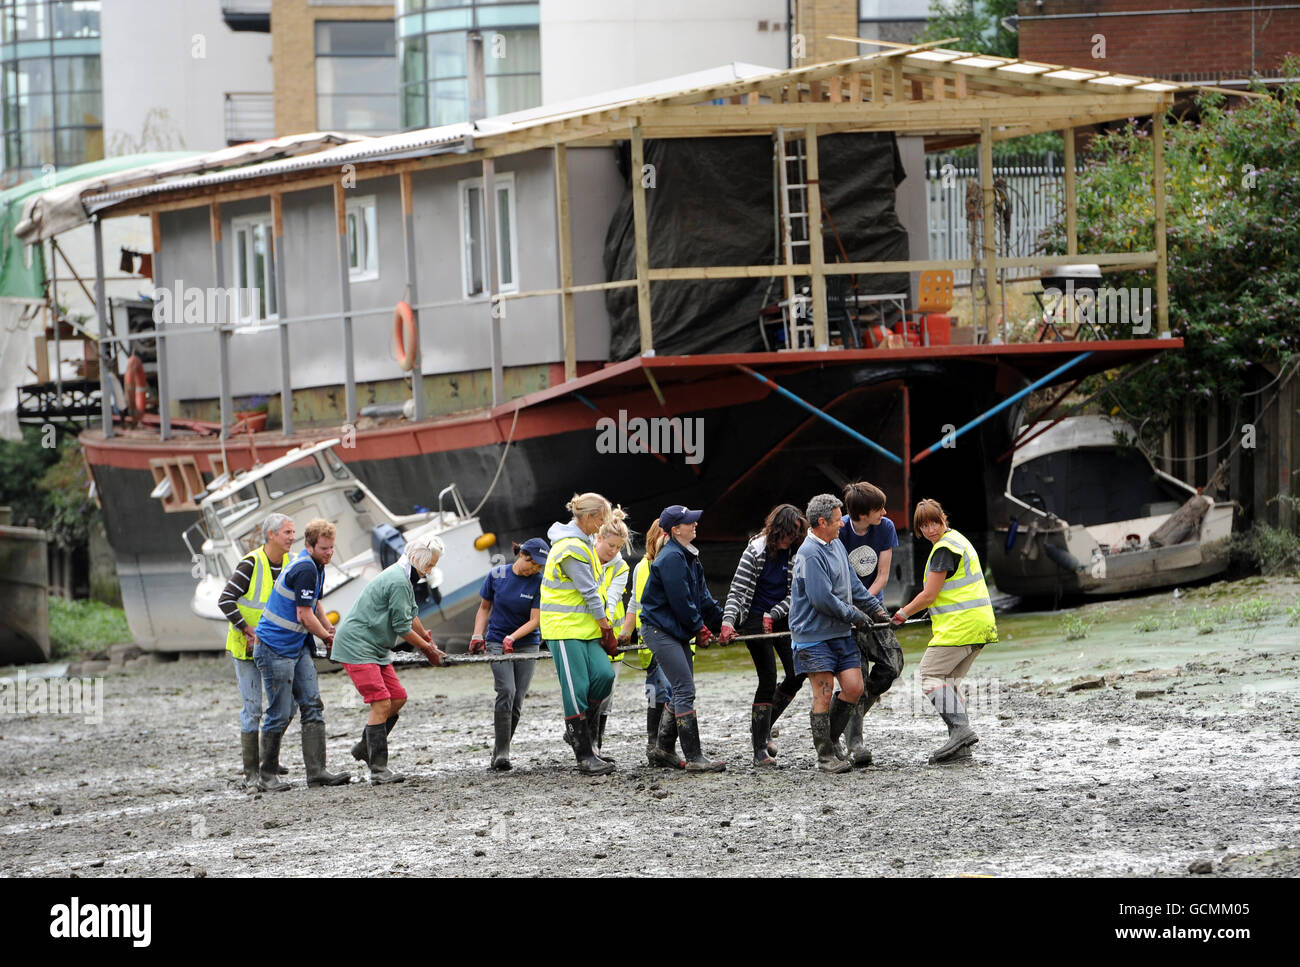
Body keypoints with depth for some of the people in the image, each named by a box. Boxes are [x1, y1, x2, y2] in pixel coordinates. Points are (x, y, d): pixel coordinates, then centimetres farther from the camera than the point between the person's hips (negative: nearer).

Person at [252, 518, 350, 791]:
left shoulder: (315, 566, 12)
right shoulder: (305, 569, -20)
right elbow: (305, 616, -18)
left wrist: (331, 630, 18)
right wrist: (328, 638, -2)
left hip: (299, 647, 10)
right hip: (275, 648, -10)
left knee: (313, 706, 1)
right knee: (279, 714, -5)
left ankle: (316, 771, -2)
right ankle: (268, 776, 6)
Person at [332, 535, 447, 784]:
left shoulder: (404, 578, 14)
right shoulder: (398, 582, -19)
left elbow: (411, 613, 31)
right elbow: (402, 627, -15)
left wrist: (424, 636, 43)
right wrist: (427, 648, 0)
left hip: (375, 649, 11)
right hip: (356, 645, -11)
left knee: (398, 698, 9)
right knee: (381, 704, -15)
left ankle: (365, 748, 22)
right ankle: (378, 769, -15)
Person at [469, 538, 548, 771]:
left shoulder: (539, 583, -5)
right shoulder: (497, 575, -2)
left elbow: (535, 620, -8)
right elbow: (484, 608, 10)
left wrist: (511, 638, -21)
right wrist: (477, 636, -2)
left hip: (526, 645, 1)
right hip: (497, 643, -1)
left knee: (517, 700, -3)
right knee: (507, 691, -20)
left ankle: (499, 754, 11)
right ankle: (501, 752, -19)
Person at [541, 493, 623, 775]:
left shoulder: (582, 541, 12)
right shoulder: (572, 549, -18)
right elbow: (590, 594, -16)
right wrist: (607, 631, -11)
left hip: (584, 625, 9)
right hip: (564, 628, -9)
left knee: (603, 675, -6)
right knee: (577, 688, -9)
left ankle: (579, 730, 12)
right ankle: (584, 756, -7)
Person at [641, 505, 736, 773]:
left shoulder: (687, 556, 15)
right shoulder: (671, 558, -17)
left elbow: (701, 595, 17)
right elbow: (681, 601, -18)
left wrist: (721, 620, 8)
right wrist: (700, 629, -7)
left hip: (677, 631, 10)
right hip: (659, 629, -10)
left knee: (681, 689, 13)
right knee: (685, 690, -14)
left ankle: (664, 749, 25)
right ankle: (694, 758, -16)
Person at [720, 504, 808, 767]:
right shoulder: (755, 552, -12)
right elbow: (737, 590, -15)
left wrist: (773, 615, -17)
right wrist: (728, 620, -29)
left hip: (781, 618, 5)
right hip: (755, 620, -5)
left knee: (797, 674, -2)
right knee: (768, 681, -10)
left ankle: (762, 728, 19)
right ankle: (759, 750, -5)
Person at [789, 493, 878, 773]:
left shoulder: (837, 546, 12)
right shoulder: (810, 555, -18)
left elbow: (852, 583, 23)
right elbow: (822, 599, -21)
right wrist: (855, 616, -11)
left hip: (841, 633, 8)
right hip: (814, 633, -8)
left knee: (854, 687, 1)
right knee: (824, 693, -5)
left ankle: (829, 738, 19)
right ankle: (825, 755, 2)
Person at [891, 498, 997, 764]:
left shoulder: (944, 549, -12)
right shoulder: (957, 540, 20)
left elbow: (929, 595, -12)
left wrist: (901, 614, 1)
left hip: (960, 626, -10)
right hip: (980, 624, 10)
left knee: (931, 674, -7)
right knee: (947, 681, 12)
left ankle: (960, 729, -22)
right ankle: (960, 746, 4)